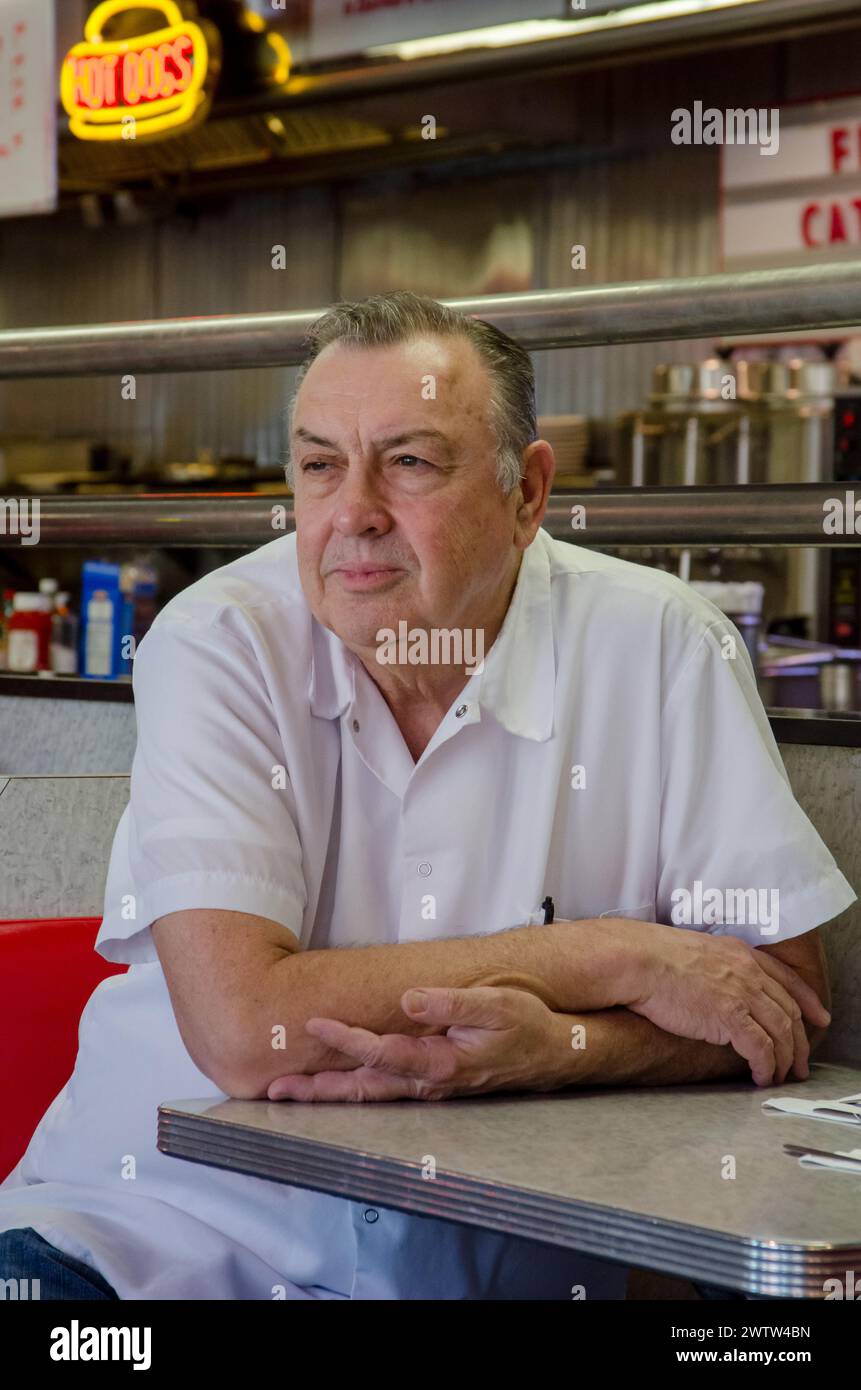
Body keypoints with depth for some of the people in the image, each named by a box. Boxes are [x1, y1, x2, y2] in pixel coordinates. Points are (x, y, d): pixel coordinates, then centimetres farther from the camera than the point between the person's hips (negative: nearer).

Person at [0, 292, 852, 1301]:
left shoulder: (660, 645, -6)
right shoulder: (216, 643, -10)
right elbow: (243, 1027, -21)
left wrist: (560, 1047, -22)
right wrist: (617, 956, -16)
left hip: (492, 1265, 2)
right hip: (157, 1236, -2)